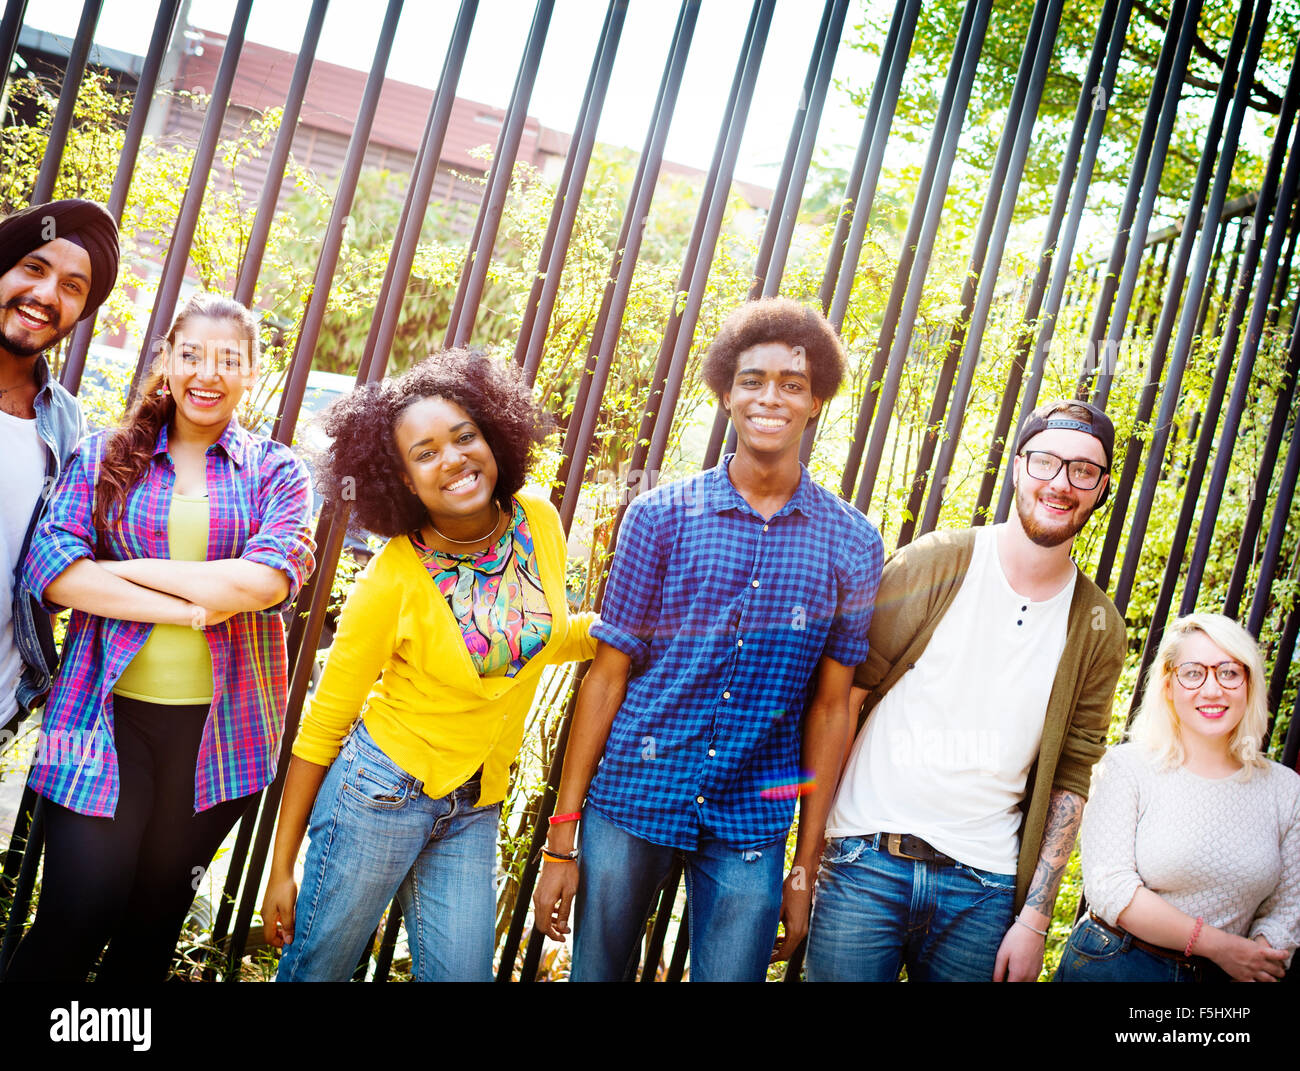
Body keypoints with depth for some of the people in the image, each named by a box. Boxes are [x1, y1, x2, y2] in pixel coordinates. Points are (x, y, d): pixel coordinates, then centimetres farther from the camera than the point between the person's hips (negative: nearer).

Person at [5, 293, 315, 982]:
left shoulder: (276, 471, 5)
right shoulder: (104, 455, 6)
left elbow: (270, 579, -13)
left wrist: (124, 568, -10)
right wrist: (194, 606, -15)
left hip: (221, 720, 1)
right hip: (108, 711, 0)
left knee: (156, 914, 13)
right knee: (77, 918, -3)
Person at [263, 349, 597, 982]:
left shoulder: (538, 521, -6)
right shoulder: (392, 581, -18)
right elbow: (323, 724, -9)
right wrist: (280, 869, -5)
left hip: (475, 811, 4)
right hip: (381, 790, -4)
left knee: (461, 973, 9)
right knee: (314, 969, 10)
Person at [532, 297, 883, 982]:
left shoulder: (853, 545, -1)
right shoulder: (660, 516, -4)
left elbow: (830, 708, 2)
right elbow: (607, 675, -3)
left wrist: (807, 867, 3)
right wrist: (561, 841, -3)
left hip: (750, 824, 1)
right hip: (631, 796, 0)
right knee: (597, 971, 12)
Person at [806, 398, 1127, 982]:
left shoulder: (1097, 631, 4)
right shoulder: (931, 565, -4)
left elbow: (1069, 780, 6)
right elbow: (840, 698, -3)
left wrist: (1034, 919, 2)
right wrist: (810, 843, -6)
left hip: (982, 887, 2)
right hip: (866, 865, -2)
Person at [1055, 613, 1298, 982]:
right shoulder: (1126, 767, -9)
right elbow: (1109, 888, -17)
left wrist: (1254, 963, -16)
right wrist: (1219, 945, -16)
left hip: (1218, 975, 3)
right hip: (1112, 965, -2)